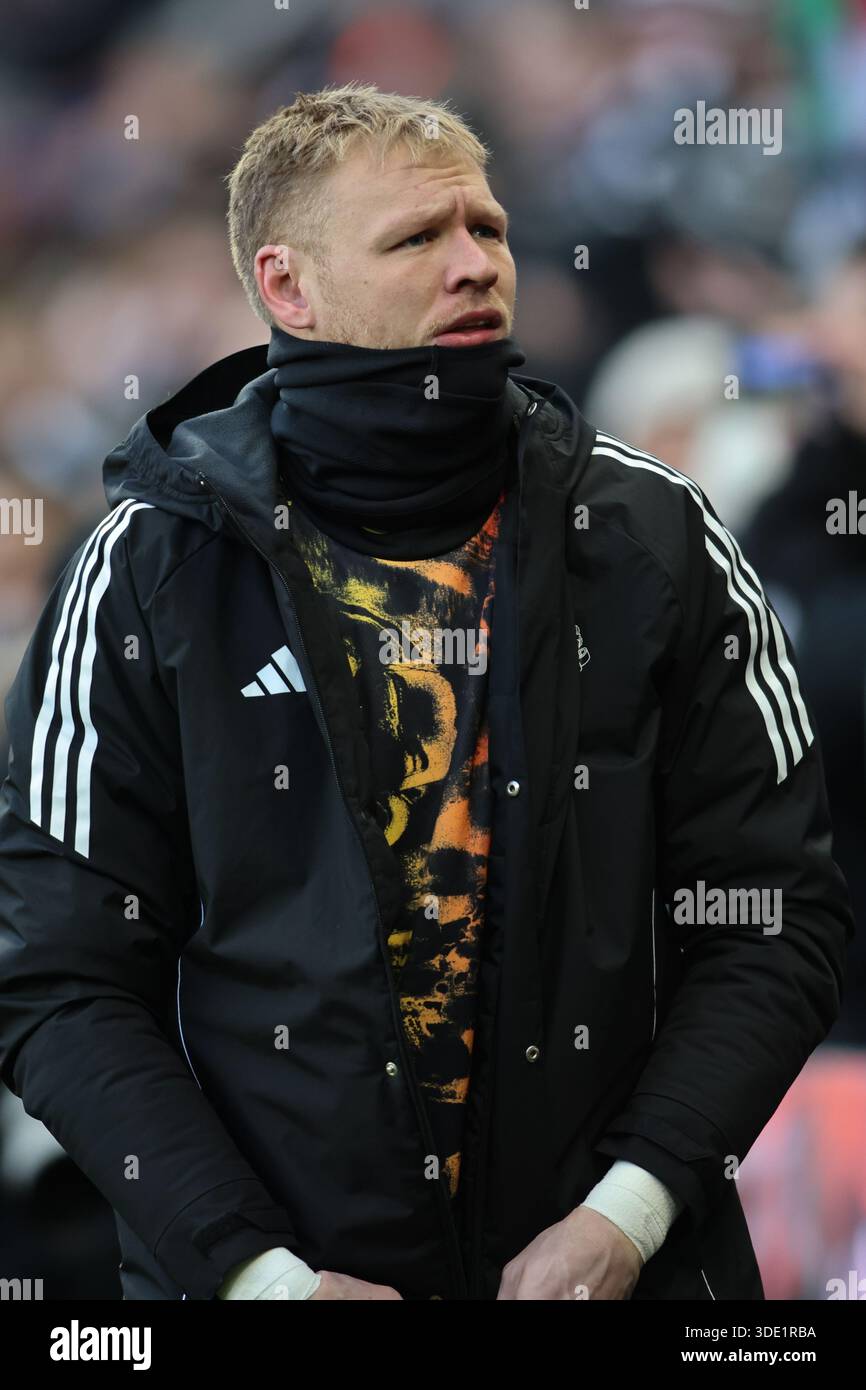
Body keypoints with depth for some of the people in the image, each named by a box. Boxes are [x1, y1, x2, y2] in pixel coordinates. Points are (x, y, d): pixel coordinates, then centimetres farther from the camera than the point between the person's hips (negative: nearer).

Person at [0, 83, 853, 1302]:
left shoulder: (651, 536, 0)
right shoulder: (149, 572, -4)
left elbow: (775, 915, 0)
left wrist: (628, 1212, -13)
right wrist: (259, 1271, -16)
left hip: (617, 1262, 1)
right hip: (258, 1266, -1)